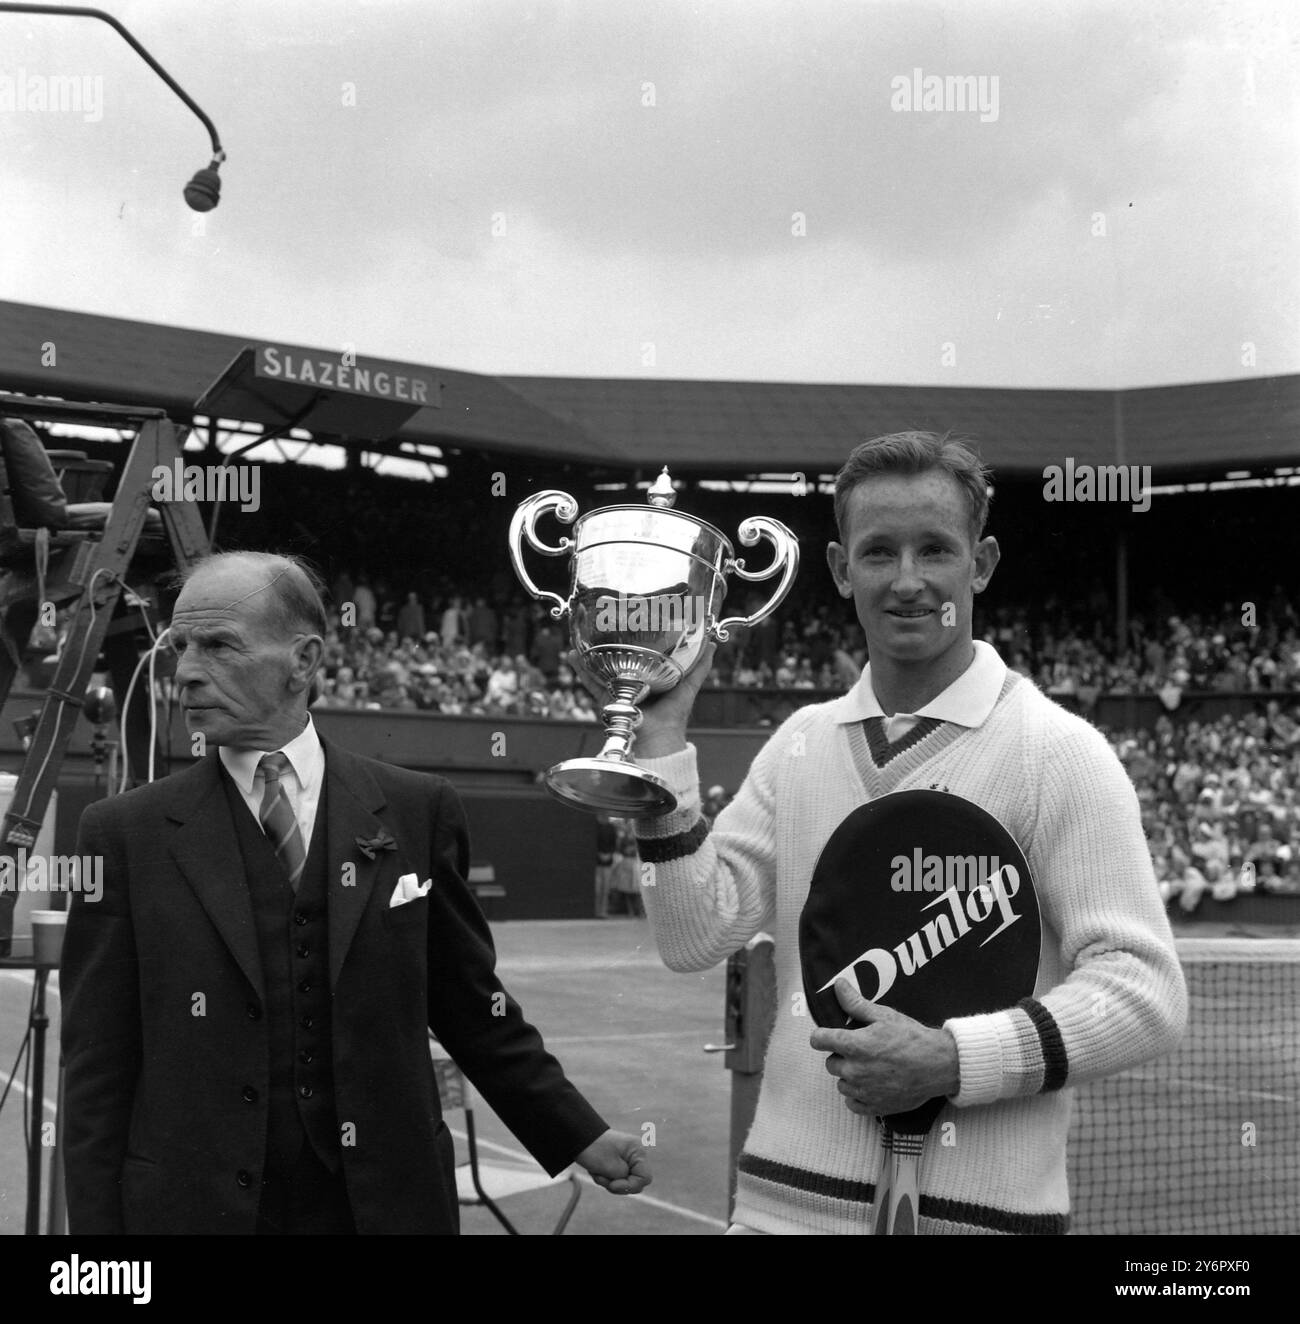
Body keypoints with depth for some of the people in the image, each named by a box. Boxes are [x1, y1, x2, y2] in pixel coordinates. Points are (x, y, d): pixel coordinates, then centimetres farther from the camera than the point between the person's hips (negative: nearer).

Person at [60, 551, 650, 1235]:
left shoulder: (415, 812, 1)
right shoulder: (126, 833, -1)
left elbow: (474, 1007, 10)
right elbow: (96, 1069, -1)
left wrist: (580, 1136, 8)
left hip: (388, 1201, 1)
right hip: (193, 1205, 0)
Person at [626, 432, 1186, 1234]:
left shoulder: (1058, 752, -9)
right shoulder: (801, 742, 7)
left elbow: (1145, 994, -13)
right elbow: (696, 939, -1)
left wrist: (951, 1061, -22)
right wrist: (662, 738, -7)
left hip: (978, 1207, -4)